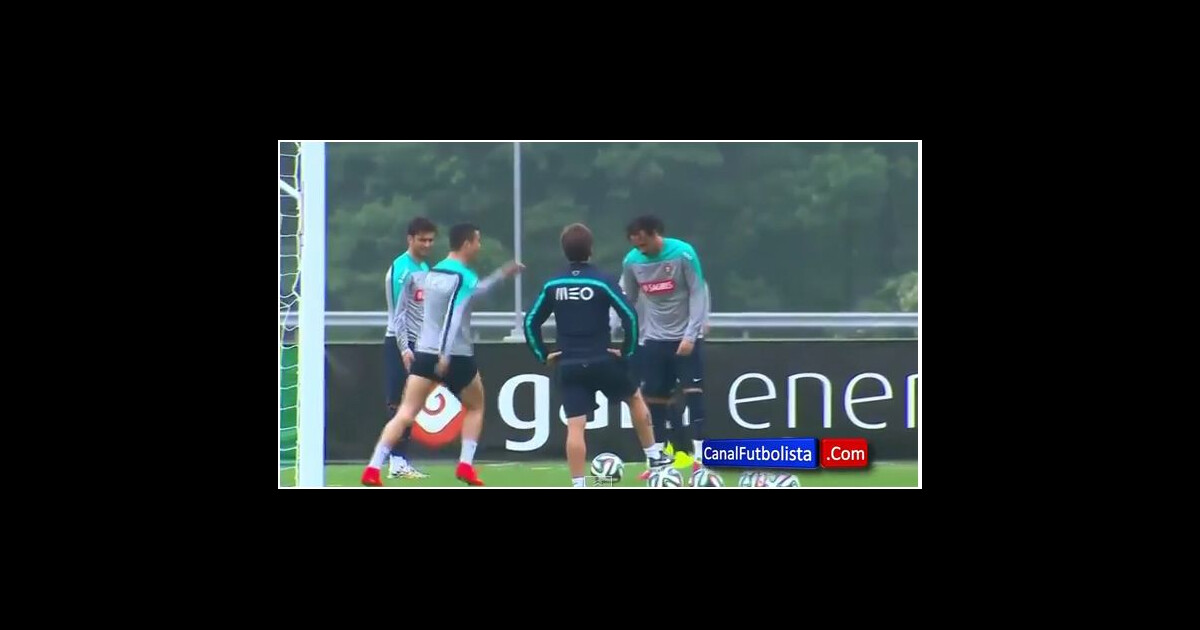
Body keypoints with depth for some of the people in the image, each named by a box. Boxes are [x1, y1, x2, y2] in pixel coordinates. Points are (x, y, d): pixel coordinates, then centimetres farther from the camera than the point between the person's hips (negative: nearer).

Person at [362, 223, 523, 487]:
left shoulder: (434, 272, 15)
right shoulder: (463, 277, -9)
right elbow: (454, 317, -21)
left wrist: (501, 274, 34)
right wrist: (445, 355, -28)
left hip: (425, 353, 5)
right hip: (456, 356, -5)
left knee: (406, 414, -4)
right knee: (475, 407, 20)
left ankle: (373, 469, -17)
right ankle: (465, 465, 11)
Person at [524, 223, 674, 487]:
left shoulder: (553, 284, 3)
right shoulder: (602, 280, -8)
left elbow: (530, 322, 6)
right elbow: (629, 315, -14)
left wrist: (543, 354, 13)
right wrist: (628, 350, -2)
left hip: (569, 366, 2)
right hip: (601, 361, -2)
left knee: (575, 426, -2)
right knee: (635, 398, 23)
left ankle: (578, 486, -7)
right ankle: (654, 456, 29)